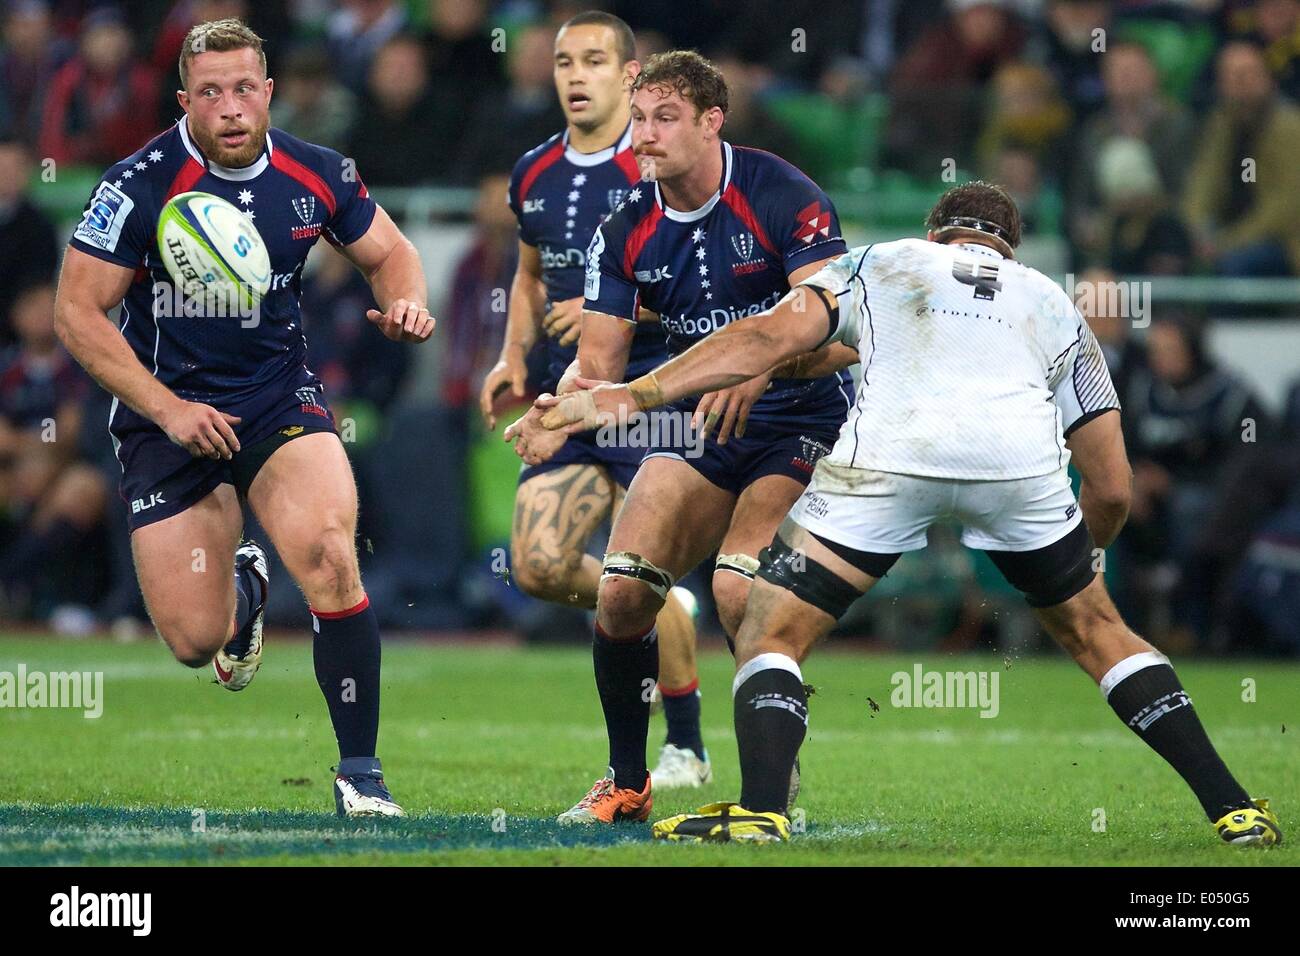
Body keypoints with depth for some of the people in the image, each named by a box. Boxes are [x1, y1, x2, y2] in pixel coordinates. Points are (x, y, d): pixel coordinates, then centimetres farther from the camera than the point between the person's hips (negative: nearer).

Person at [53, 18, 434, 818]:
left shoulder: (315, 175, -5)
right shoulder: (141, 185, -16)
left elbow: (389, 250, 13)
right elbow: (78, 314, -12)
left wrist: (405, 300, -11)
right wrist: (168, 410, -18)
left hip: (281, 400, 1)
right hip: (167, 412, -1)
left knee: (330, 557, -26)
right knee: (195, 642, -1)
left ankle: (361, 774, -16)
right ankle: (244, 589, 40)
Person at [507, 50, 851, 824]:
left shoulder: (781, 196, -18)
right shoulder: (627, 233, -2)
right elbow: (600, 363, -3)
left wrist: (756, 372, -42)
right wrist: (555, 419, -24)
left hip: (802, 420, -6)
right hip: (700, 424, 6)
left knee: (739, 590, -24)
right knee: (621, 589, -7)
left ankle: (774, 778, -4)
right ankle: (628, 782, 11)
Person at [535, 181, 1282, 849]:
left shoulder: (880, 262, 32)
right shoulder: (1052, 301, 36)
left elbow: (771, 336, 13)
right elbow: (1113, 489, 32)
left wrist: (633, 395, 11)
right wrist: (1083, 559, 52)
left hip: (890, 451, -2)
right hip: (1021, 454, 2)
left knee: (771, 634, 12)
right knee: (1095, 629, 26)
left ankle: (761, 813, -10)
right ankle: (1232, 807, 20)